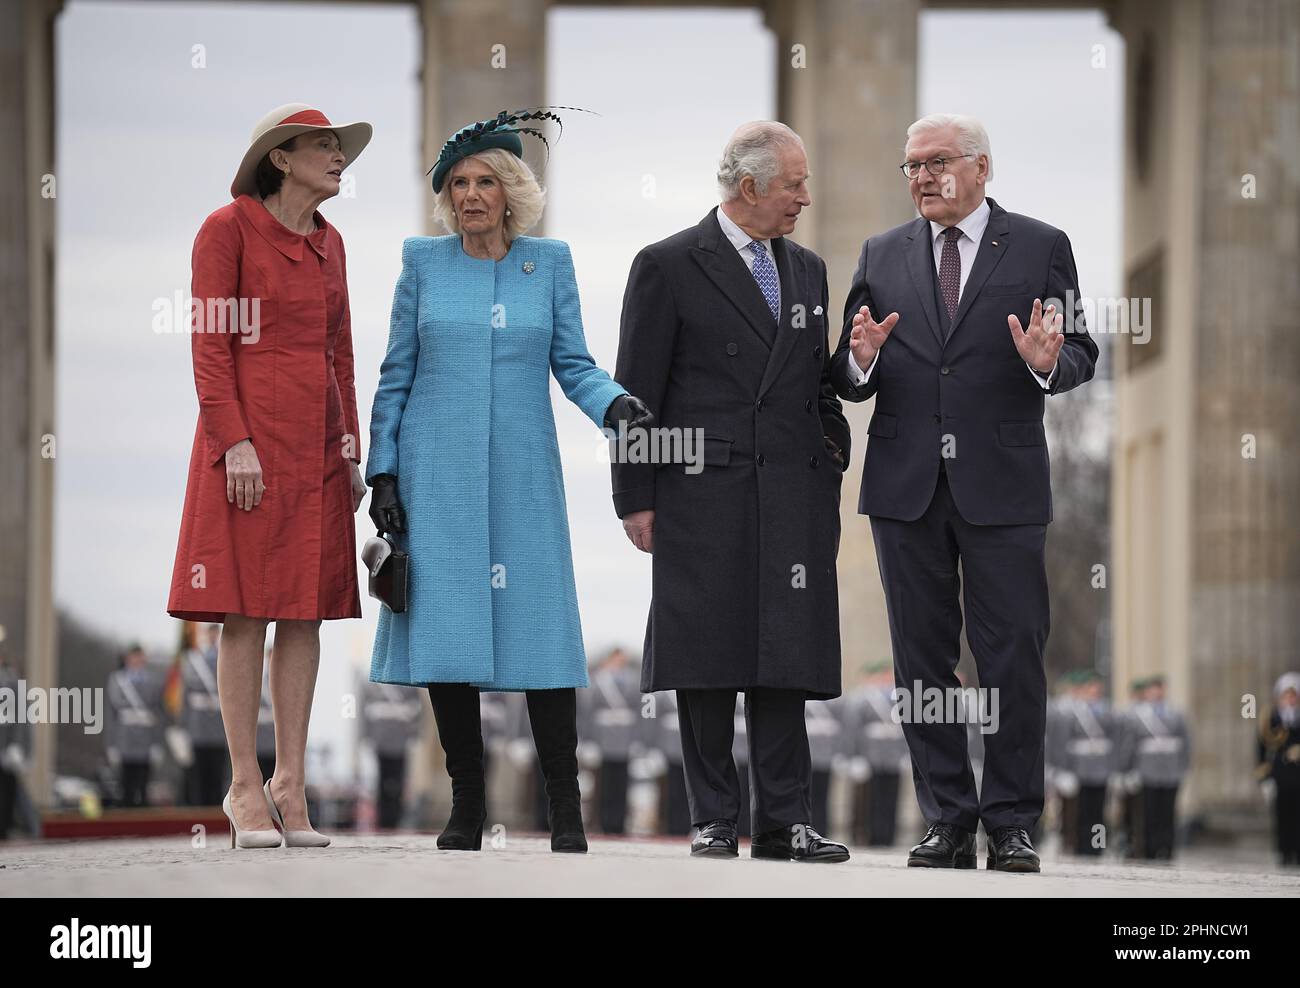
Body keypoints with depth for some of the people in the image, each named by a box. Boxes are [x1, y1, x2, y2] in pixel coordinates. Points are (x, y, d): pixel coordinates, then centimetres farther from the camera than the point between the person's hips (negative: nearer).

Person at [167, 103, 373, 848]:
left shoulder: (329, 243, 14)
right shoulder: (229, 229, -4)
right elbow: (210, 346, -9)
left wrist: (352, 450, 12)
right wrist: (236, 443, -16)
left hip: (319, 443, 6)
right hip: (251, 434, -6)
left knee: (307, 611, 4)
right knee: (246, 611, -5)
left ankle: (291, 784, 8)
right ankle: (246, 787, -2)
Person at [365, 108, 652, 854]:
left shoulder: (549, 261, 7)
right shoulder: (424, 262, 6)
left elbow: (573, 364, 6)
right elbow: (397, 375, 8)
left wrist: (617, 405, -15)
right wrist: (382, 472, 2)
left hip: (522, 476, 0)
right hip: (438, 476, 0)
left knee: (542, 634, -5)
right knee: (444, 635, -3)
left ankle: (566, 811, -1)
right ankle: (468, 805, 8)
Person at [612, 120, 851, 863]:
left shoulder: (807, 270, 16)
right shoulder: (668, 267, -1)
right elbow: (637, 393, -1)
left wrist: (832, 469, 11)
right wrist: (636, 498, -5)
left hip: (792, 497, 4)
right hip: (702, 495, -4)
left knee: (784, 661, 1)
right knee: (707, 661, -1)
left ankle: (785, 821, 3)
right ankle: (715, 821, 5)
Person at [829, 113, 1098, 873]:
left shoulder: (1040, 247, 4)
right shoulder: (883, 256, 11)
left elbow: (1081, 356, 1)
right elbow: (851, 383, 9)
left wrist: (1047, 362, -20)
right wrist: (861, 358, -14)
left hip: (1002, 487, -3)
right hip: (906, 487, 3)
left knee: (1012, 659, -2)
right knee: (924, 660, 5)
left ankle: (1013, 823, 4)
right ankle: (948, 822, 12)